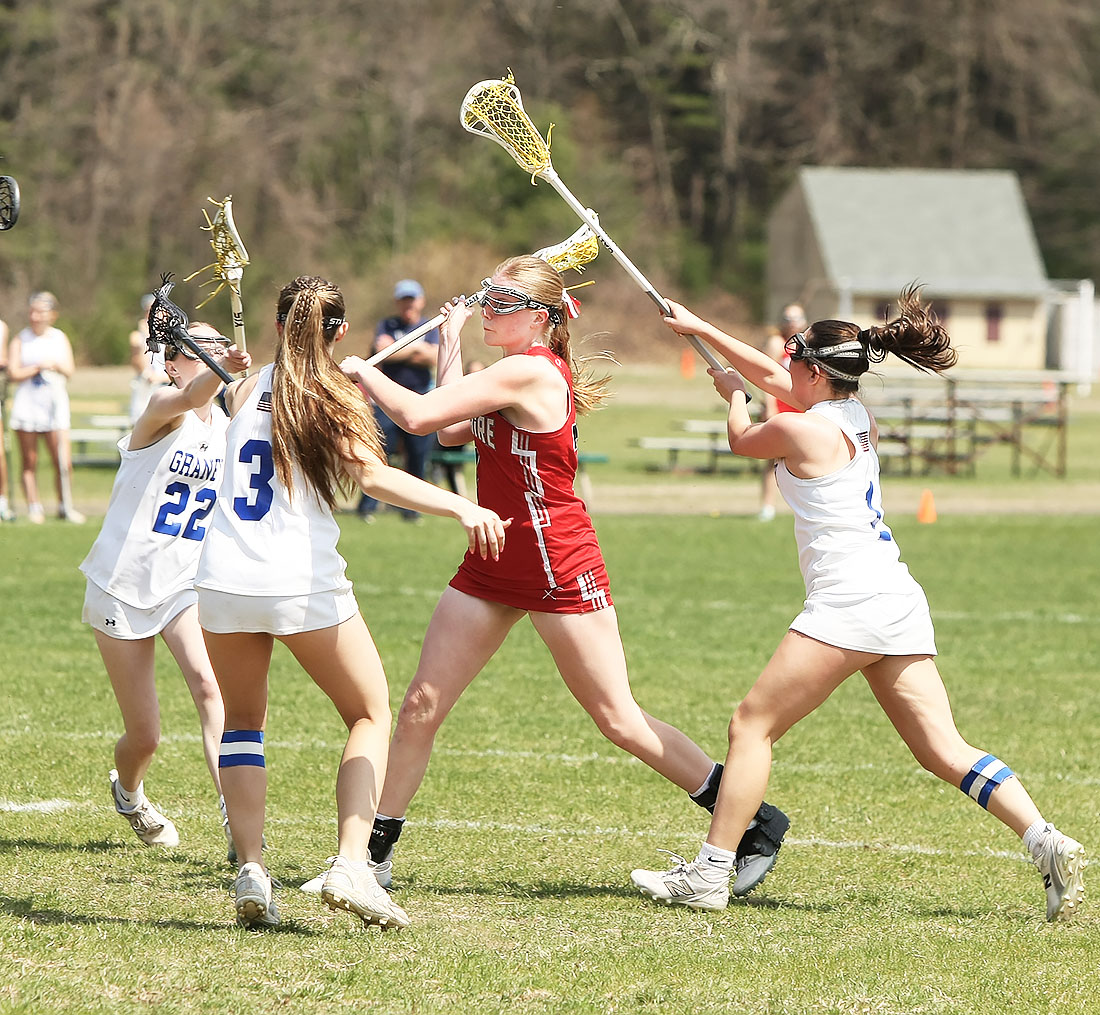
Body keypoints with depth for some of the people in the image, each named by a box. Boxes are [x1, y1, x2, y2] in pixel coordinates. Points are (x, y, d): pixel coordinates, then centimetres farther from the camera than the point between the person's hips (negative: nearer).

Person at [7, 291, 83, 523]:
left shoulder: (60, 338, 10)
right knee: (29, 462, 0)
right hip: (27, 403, -1)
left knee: (63, 461, -5)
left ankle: (65, 506, 8)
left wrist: (56, 365, -15)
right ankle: (33, 507, 6)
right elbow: (13, 373, -4)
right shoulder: (21, 339, 4)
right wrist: (38, 368, -11)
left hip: (55, 402, 1)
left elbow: (69, 371, 4)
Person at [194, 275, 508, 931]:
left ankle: (251, 872, 4)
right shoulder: (334, 397, -1)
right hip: (304, 585, -4)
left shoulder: (246, 390, 12)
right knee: (372, 713, 13)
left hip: (224, 581, 4)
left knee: (243, 723, 22)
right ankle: (351, 865, -5)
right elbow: (374, 475, -19)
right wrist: (462, 507, -29)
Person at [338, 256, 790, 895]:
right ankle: (374, 854, 9)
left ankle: (756, 823, 8)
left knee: (620, 721, -3)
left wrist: (366, 373, -5)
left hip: (561, 572, -9)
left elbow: (419, 415, -22)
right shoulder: (519, 374, 9)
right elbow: (452, 429, 23)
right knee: (420, 709, 2)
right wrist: (451, 342, 22)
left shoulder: (530, 370, -19)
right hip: (494, 569, 9)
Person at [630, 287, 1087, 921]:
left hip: (849, 602, -8)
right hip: (900, 602, 8)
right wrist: (699, 329, 38)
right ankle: (1048, 842, -12)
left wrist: (735, 397, 34)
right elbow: (773, 378, 29)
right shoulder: (857, 416, 15)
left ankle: (710, 875, -1)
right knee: (946, 751, 3)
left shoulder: (800, 429, -9)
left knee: (753, 726, 0)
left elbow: (742, 440, 13)